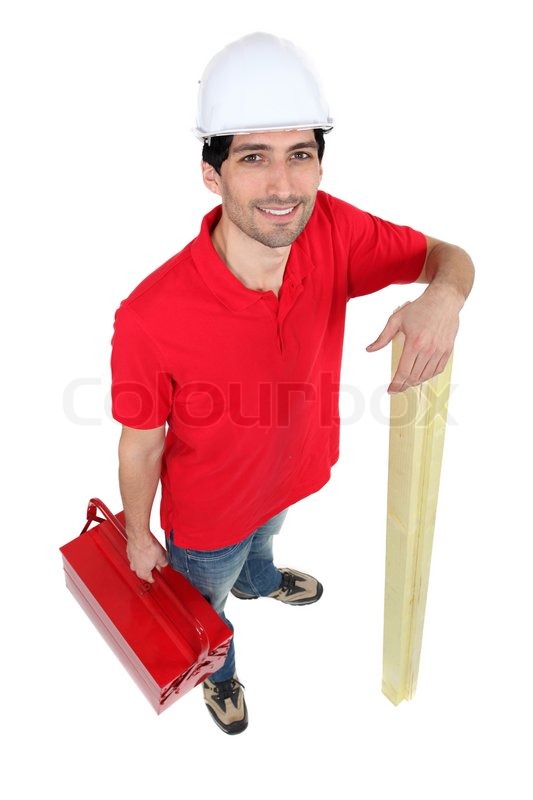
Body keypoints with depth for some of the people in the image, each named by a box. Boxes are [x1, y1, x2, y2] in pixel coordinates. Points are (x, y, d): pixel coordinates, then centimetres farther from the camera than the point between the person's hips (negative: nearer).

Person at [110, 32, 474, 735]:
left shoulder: (332, 230, -26)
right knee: (206, 602, 30)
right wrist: (138, 537, -5)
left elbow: (446, 256, -14)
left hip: (288, 471, 4)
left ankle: (259, 582, 79)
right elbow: (141, 445, -23)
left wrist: (443, 295, -39)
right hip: (208, 513, -4)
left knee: (262, 536, 41)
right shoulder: (150, 318, -39)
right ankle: (218, 671, 68)